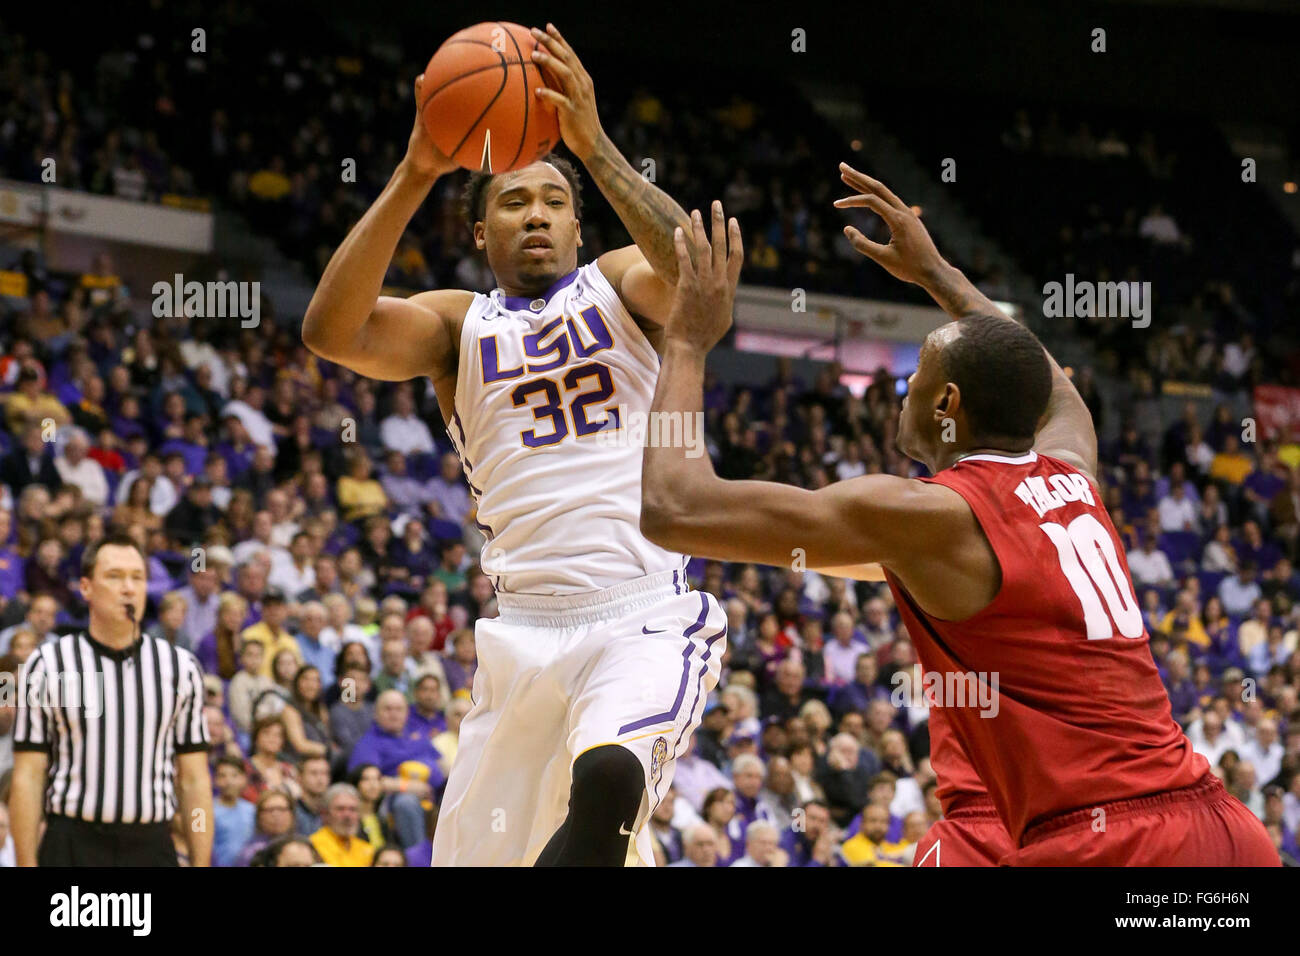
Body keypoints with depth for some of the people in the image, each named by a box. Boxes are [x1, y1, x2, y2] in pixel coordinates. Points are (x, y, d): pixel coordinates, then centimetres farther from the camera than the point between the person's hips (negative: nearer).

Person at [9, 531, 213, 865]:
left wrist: (201, 863, 3)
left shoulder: (181, 667, 9)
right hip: (72, 847, -2)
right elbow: (27, 778, 0)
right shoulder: (47, 666, 3)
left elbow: (194, 781, 9)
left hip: (153, 849, 2)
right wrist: (26, 865, -6)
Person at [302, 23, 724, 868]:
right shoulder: (459, 324, 13)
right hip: (526, 632, 3)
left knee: (605, 775, -34)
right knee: (473, 857, 5)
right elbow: (331, 332, -8)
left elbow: (693, 272, -16)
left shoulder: (619, 285, 9)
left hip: (648, 618, -3)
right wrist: (415, 176, -18)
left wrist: (596, 148, -26)